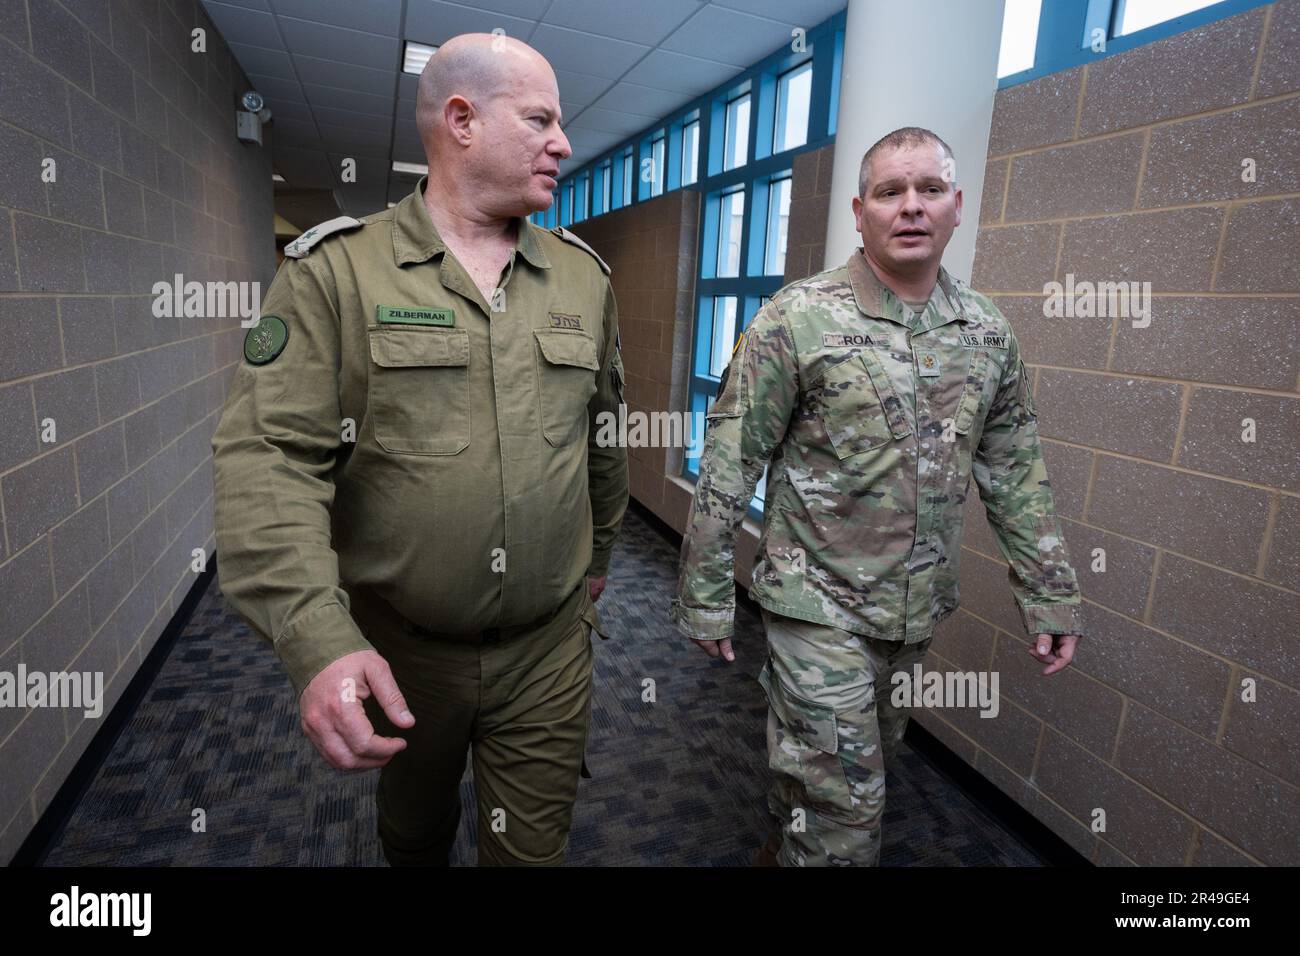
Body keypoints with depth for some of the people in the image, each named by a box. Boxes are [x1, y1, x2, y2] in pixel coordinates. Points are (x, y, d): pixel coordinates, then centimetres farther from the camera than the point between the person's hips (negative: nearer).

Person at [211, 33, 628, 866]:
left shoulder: (585, 276, 2)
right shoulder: (337, 271, -9)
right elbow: (272, 459, -15)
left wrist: (598, 557, 19)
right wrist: (318, 638, -26)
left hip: (549, 647, 2)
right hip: (393, 648, -1)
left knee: (532, 847, 15)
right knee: (413, 831, 26)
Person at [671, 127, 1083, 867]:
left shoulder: (989, 333, 3)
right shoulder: (798, 319, -13)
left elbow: (1017, 473, 8)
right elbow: (728, 467, -13)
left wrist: (1051, 593, 8)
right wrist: (705, 597, -11)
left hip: (919, 608, 6)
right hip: (819, 603, -5)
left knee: (866, 768, 23)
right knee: (844, 797, 0)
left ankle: (789, 844, 49)